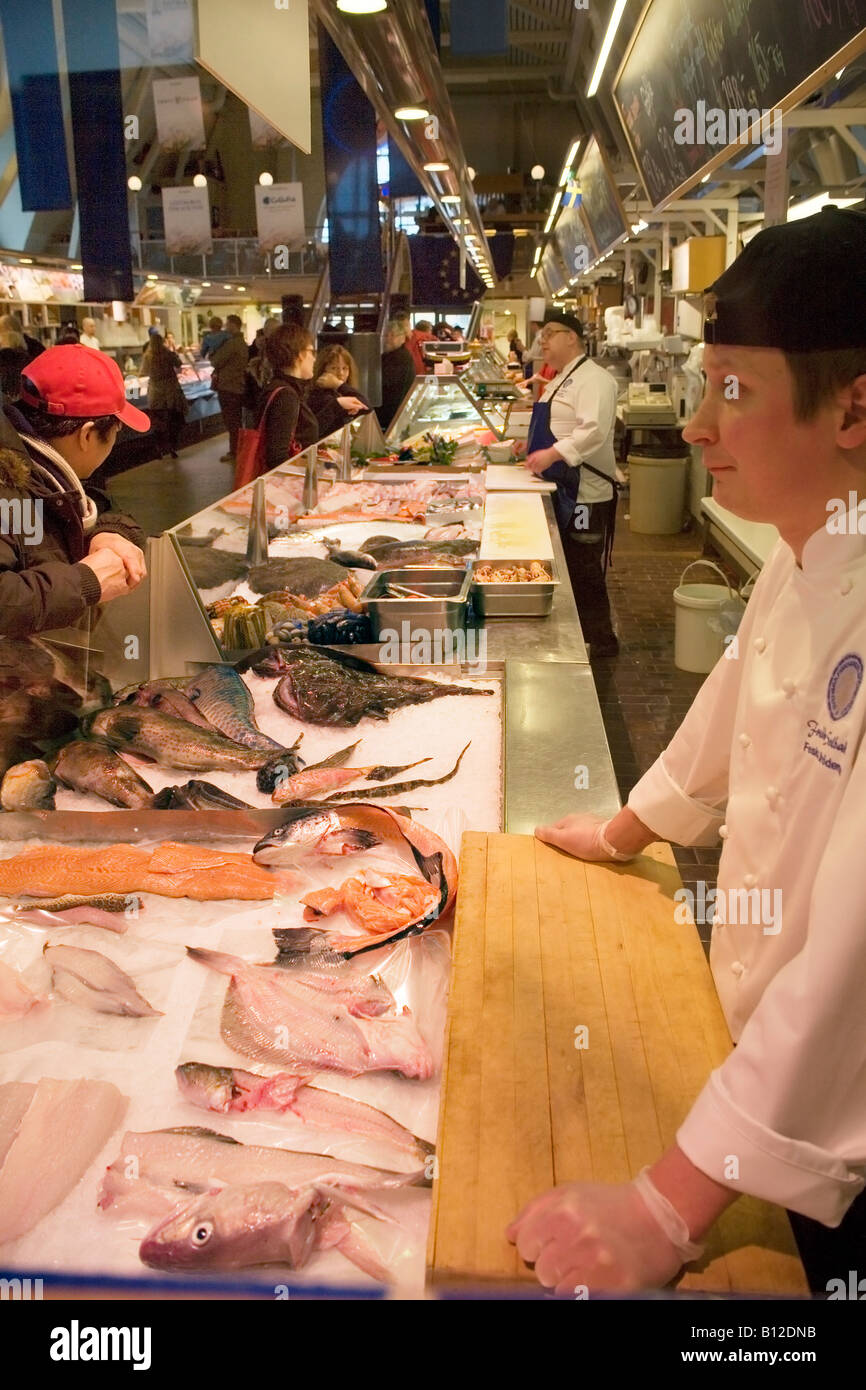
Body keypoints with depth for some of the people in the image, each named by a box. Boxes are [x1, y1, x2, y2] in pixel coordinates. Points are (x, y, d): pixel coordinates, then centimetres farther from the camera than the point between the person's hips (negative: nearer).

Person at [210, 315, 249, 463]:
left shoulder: (231, 343, -18)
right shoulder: (242, 343, 13)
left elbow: (216, 362, -14)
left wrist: (212, 354, 5)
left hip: (228, 387, -9)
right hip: (239, 386, 9)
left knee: (231, 422, -4)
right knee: (236, 421, 16)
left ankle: (233, 452, 0)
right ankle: (238, 450, 23)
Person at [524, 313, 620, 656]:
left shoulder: (593, 379, -14)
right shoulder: (561, 379, 19)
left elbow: (593, 431, -28)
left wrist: (551, 454, -32)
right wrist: (533, 445, 15)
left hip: (586, 493, -10)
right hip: (563, 488, 10)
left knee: (585, 571, -3)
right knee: (566, 567, 16)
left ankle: (600, 641, 9)